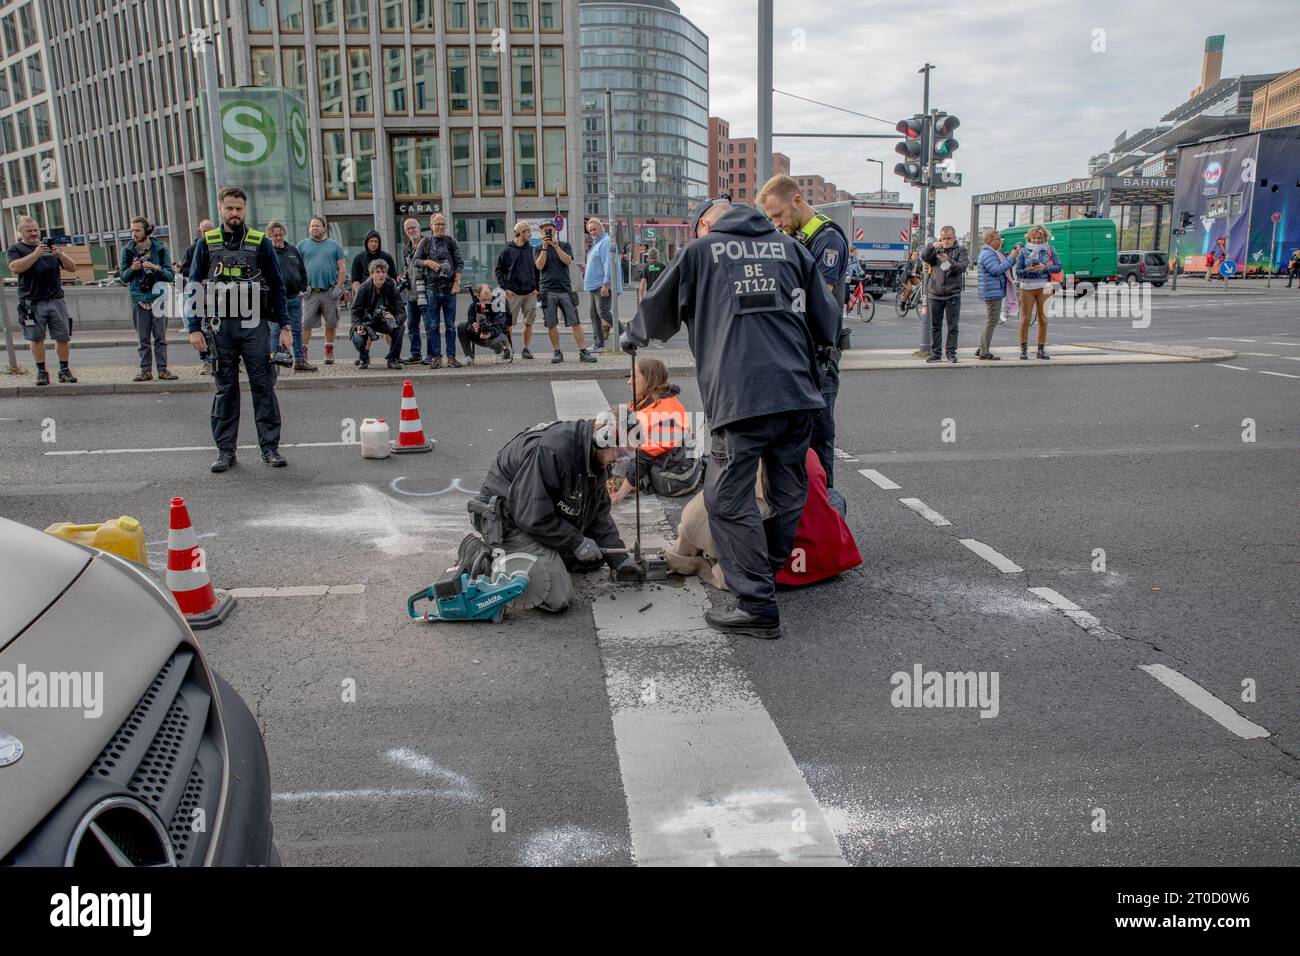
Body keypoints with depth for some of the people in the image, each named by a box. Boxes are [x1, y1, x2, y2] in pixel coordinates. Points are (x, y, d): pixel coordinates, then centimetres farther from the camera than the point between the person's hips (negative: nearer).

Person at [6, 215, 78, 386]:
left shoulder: (50, 246, 17)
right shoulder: (15, 249, 7)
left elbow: (72, 268, 10)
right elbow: (15, 268, -13)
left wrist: (60, 254, -9)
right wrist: (35, 254, -19)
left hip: (56, 300, 2)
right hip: (32, 303, -2)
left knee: (63, 337, 1)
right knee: (37, 339, 2)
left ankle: (64, 370, 10)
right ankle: (41, 372, 10)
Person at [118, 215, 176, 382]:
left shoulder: (160, 249, 2)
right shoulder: (128, 250, 7)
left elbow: (171, 275, 0)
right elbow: (123, 277, 9)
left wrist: (156, 268, -17)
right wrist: (132, 269, -11)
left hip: (157, 296, -2)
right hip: (138, 298, 2)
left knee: (160, 336, -2)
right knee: (143, 338, 3)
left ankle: (162, 369, 2)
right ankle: (146, 370, 7)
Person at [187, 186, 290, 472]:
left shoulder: (260, 243, 5)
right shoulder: (207, 244, 8)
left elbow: (277, 287, 5)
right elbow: (194, 287, 9)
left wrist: (284, 327, -2)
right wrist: (194, 328, 0)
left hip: (254, 326, -1)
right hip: (219, 327, 1)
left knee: (263, 387, -1)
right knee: (225, 389, 7)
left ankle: (270, 448, 6)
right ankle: (225, 451, 13)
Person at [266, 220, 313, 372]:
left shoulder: (293, 249, 13)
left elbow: (303, 271, 18)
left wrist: (302, 289, 8)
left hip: (295, 297, 5)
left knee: (297, 330, 10)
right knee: (275, 331, -3)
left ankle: (300, 361, 17)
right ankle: (273, 362, 2)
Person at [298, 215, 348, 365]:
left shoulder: (334, 246, 10)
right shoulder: (302, 245, 11)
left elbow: (342, 270, 8)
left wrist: (338, 288, -2)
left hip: (330, 292, 0)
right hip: (310, 292, 0)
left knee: (331, 324, 5)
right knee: (305, 324, -5)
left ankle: (329, 352, 18)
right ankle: (303, 353, -2)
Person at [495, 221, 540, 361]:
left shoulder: (531, 249, 8)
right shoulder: (507, 250, -1)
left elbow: (537, 269, 11)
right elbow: (499, 270, 2)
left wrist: (537, 288, 1)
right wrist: (505, 288, -7)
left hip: (530, 293, 3)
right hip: (513, 293, -3)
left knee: (529, 323, 3)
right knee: (509, 323, -2)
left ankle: (526, 349, 13)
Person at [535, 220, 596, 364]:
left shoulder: (565, 245, 13)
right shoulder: (539, 249, 12)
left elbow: (568, 261, -3)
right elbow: (539, 266, -3)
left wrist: (556, 247, -11)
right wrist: (544, 247, -9)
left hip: (565, 288, 0)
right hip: (547, 290, 0)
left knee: (575, 322, -6)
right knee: (551, 324, 0)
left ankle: (583, 352, -4)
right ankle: (557, 352, 10)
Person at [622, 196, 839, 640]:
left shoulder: (700, 250, 11)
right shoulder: (791, 247, 19)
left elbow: (656, 309, 23)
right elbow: (828, 321, 18)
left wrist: (632, 337, 43)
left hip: (741, 396, -5)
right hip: (799, 392, 5)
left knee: (729, 500, 1)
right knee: (789, 494, 16)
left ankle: (758, 606, 0)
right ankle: (768, 573, 32)